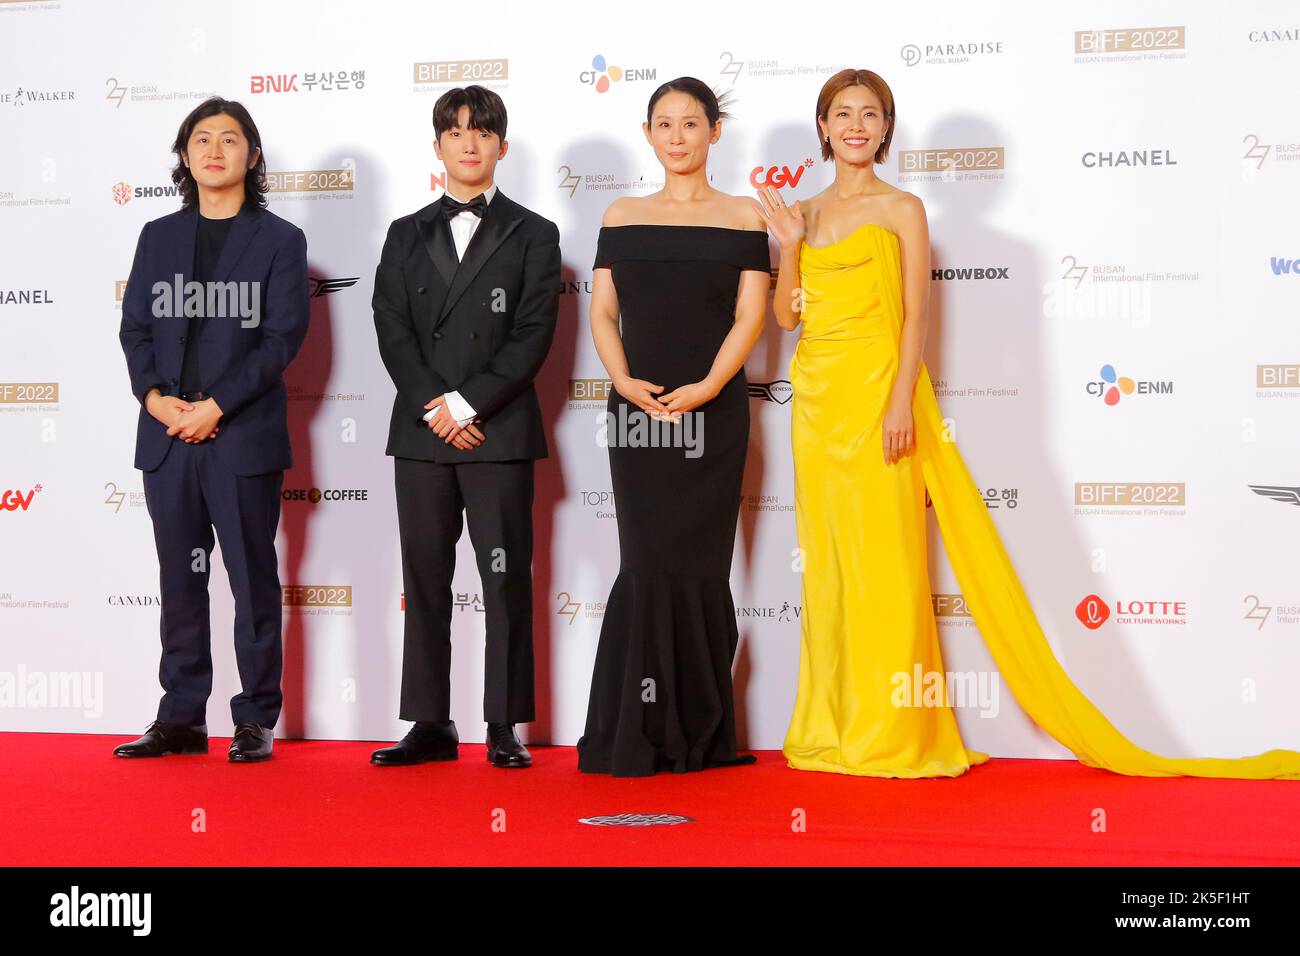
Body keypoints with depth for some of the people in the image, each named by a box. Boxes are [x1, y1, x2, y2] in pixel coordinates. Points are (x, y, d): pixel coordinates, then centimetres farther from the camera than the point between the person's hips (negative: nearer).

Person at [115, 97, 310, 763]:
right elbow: (135, 328, 10)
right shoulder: (159, 237, 14)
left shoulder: (279, 240, 2)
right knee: (180, 581, 8)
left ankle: (256, 720, 7)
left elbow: (282, 336, -6)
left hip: (244, 436, -4)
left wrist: (217, 406, -14)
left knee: (253, 580, 0)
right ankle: (181, 718, 15)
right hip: (167, 435, 4)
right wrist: (155, 396, -8)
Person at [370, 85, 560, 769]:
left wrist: (468, 403, -12)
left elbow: (533, 335, -4)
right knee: (425, 582, 5)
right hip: (420, 431, 3)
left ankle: (505, 728, 3)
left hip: (500, 431, -3)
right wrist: (436, 406, -9)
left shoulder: (532, 235, 6)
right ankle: (430, 725, 10)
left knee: (506, 580, -2)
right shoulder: (407, 236, 14)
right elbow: (392, 332, 4)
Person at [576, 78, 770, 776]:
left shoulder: (742, 217, 6)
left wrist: (705, 387, -15)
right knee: (647, 561, -1)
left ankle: (697, 734, 10)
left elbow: (750, 315, -2)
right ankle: (639, 734, 6)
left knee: (697, 561, 1)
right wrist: (623, 380, -10)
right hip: (635, 411, 1)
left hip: (713, 411, -1)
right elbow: (603, 311, 7)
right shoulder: (622, 216, 11)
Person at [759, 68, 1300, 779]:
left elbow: (915, 317, -5)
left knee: (882, 556, -7)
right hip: (816, 398, 5)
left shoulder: (900, 209, 1)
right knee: (825, 557, 7)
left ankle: (888, 734, -1)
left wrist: (901, 402, -16)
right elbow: (787, 315, 12)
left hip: (876, 392, -5)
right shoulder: (806, 213, 15)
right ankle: (829, 727, 14)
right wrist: (789, 244, -1)